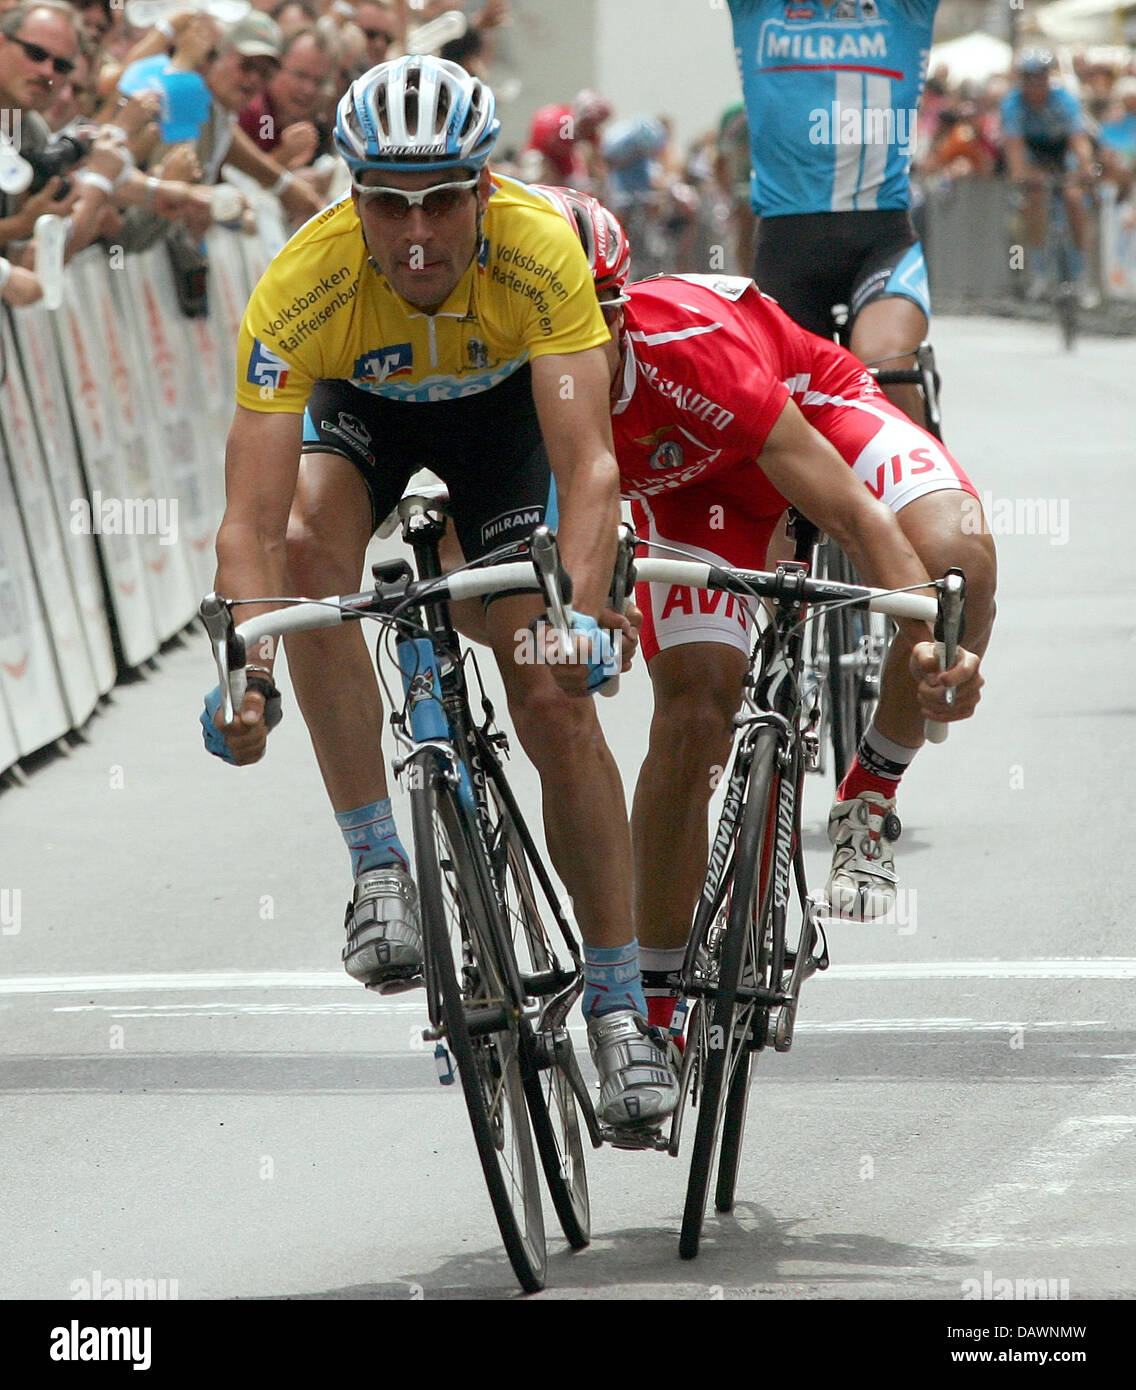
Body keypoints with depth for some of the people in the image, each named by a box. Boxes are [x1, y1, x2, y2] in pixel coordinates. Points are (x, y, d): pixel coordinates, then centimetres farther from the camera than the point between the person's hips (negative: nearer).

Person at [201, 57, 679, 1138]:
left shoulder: (540, 251, -37)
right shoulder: (300, 288, -37)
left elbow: (588, 465, -43)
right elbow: (252, 522, -40)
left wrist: (576, 612, -59)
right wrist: (245, 669, -55)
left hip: (503, 404, 0)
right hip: (358, 407, 0)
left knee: (554, 699, -10)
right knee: (310, 549, -33)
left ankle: (618, 1007, 2)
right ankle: (380, 870, -22)